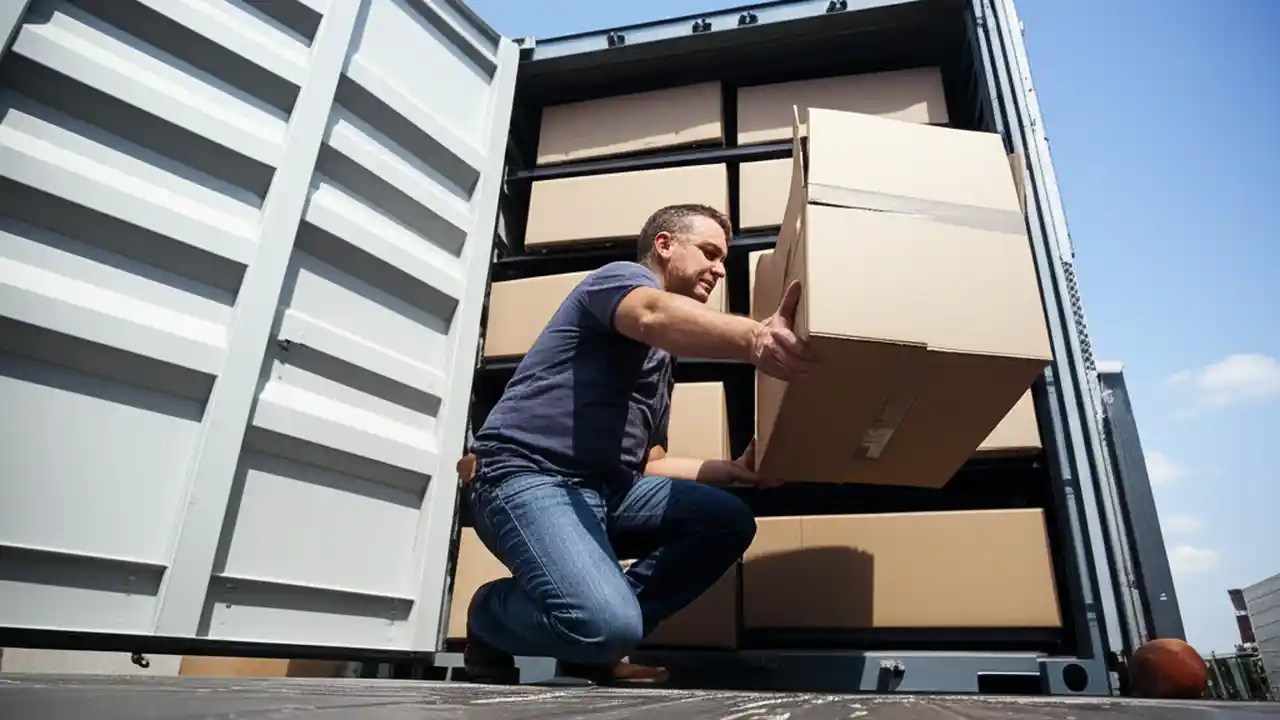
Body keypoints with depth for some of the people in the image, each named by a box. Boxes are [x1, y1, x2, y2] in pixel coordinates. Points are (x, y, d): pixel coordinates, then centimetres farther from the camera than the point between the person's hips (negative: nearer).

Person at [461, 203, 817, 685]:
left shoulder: (662, 360, 25)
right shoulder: (621, 276, -1)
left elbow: (648, 464, 19)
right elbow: (656, 317, -28)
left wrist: (733, 469, 5)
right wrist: (755, 338, -47)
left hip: (607, 490, 9)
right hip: (528, 479, -9)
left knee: (729, 520, -4)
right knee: (608, 625, -29)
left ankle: (597, 645, 2)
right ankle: (493, 614, 4)